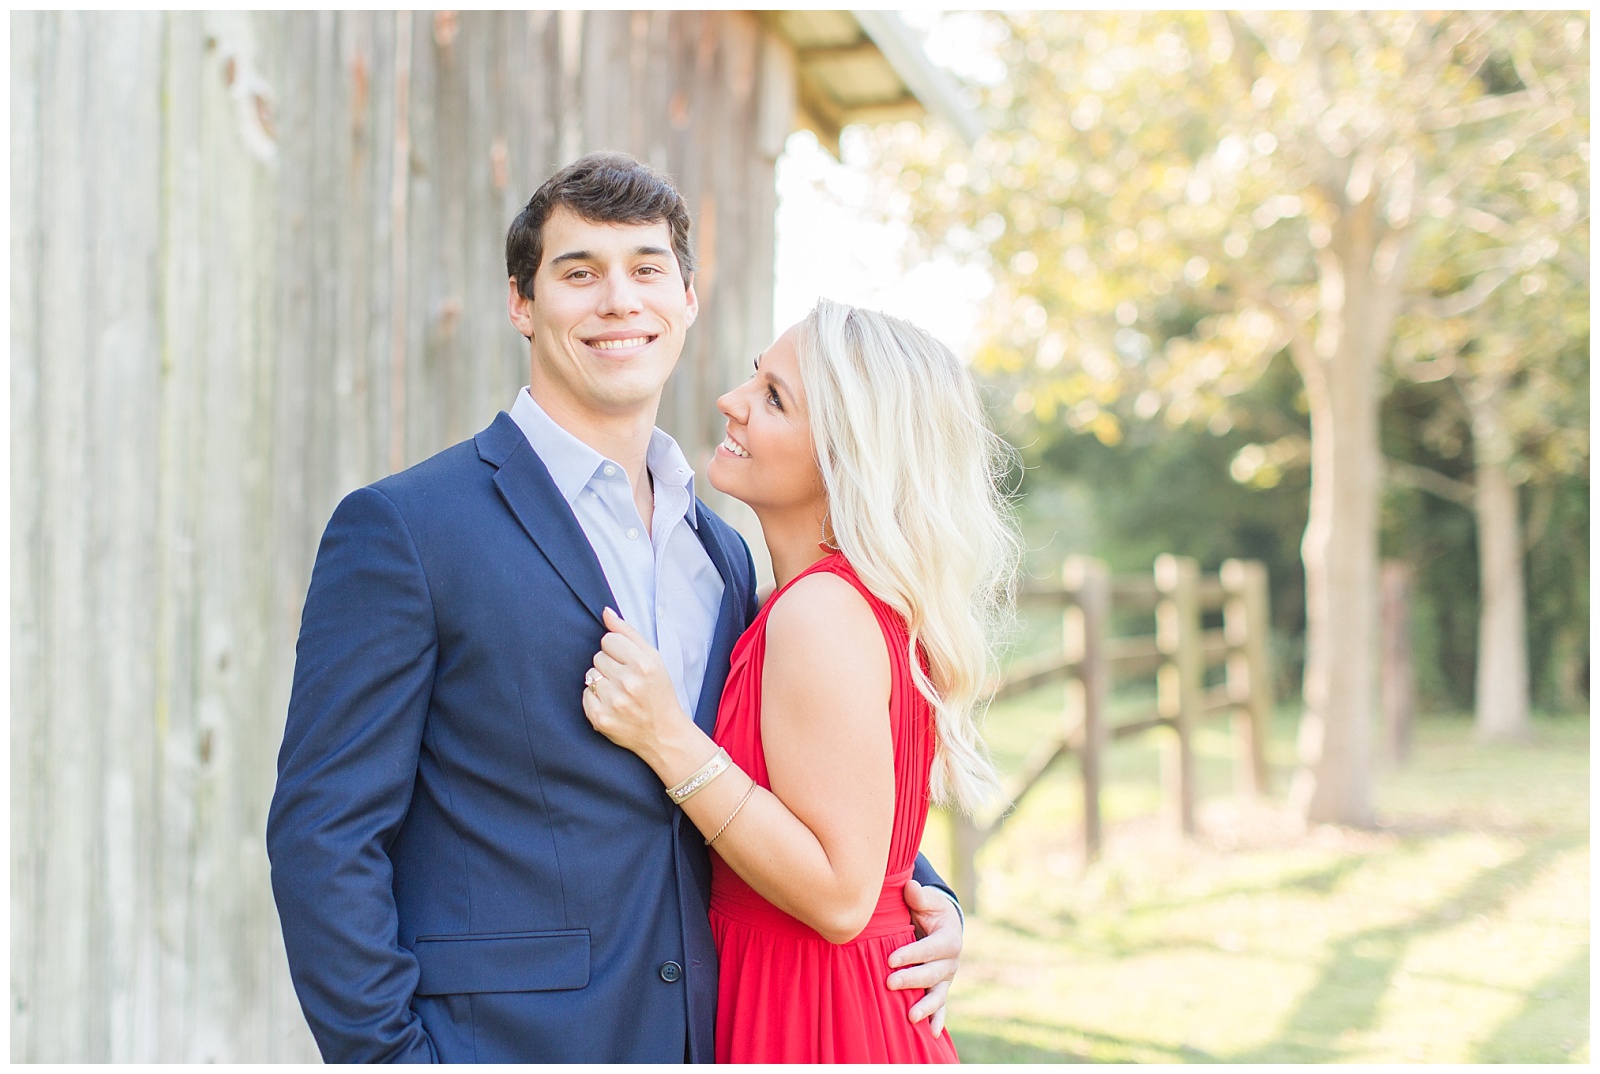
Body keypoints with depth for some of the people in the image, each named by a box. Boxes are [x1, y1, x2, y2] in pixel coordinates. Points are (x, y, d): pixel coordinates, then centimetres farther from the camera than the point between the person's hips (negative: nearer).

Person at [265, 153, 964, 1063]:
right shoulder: (403, 529, -7)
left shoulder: (724, 553, 12)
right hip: (502, 1040, -5)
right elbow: (322, 836, -10)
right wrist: (391, 1053, -16)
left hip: (709, 1038, 5)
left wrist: (921, 895, 5)